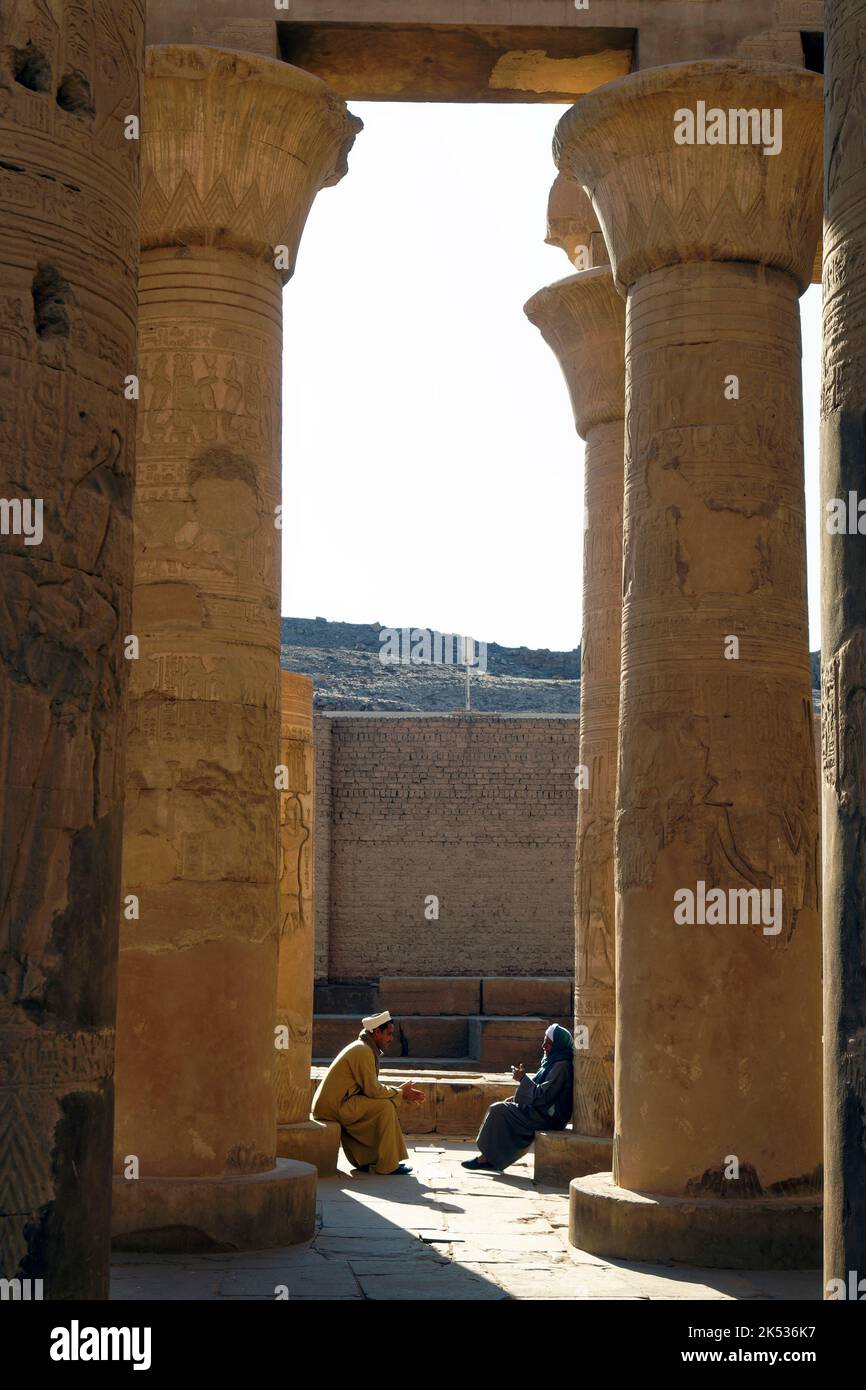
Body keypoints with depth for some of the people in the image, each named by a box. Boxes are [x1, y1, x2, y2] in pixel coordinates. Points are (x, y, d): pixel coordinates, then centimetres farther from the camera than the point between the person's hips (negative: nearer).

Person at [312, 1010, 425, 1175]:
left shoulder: (363, 1048, 18)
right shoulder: (363, 1051, -14)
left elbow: (372, 1087, 20)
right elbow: (373, 1091, -16)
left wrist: (401, 1091, 10)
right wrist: (401, 1093, -2)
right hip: (335, 1106, -10)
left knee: (387, 1103, 13)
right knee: (385, 1107, -14)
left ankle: (365, 1160, 13)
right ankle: (387, 1165, -9)